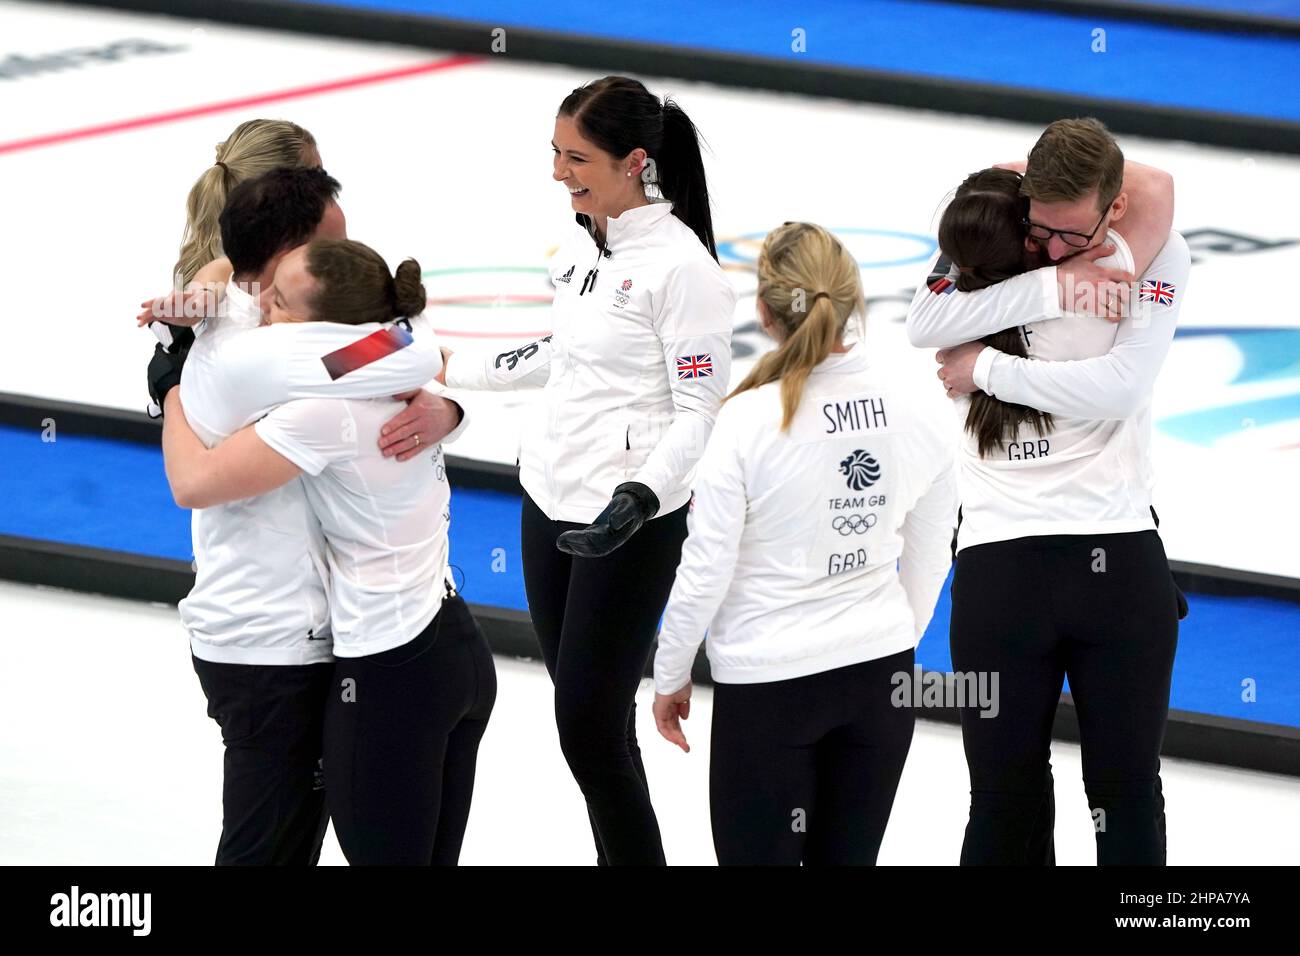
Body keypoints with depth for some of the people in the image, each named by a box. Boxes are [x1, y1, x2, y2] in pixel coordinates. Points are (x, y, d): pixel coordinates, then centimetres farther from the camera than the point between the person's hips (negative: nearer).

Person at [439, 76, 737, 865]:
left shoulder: (678, 264, -18)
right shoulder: (583, 244, 7)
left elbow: (701, 408, -18)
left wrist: (640, 497, -30)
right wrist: (457, 373, 25)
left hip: (630, 525, -8)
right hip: (551, 503, 8)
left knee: (590, 722, -7)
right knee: (577, 705, 11)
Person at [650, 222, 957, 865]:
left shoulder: (750, 420, -19)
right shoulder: (921, 411, -6)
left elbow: (704, 572, -12)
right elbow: (929, 559, 6)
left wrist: (670, 677, 3)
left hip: (770, 678, -4)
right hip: (881, 676, 4)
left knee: (759, 856, 7)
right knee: (849, 857, 15)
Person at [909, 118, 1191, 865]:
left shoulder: (1155, 256, -1)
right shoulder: (993, 241, 4)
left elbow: (1115, 387, -15)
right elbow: (925, 322, -13)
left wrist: (987, 368, -8)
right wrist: (1049, 288, -19)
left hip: (1118, 555, -1)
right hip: (1000, 558, 1)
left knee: (1128, 791, 9)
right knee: (1006, 800, 8)